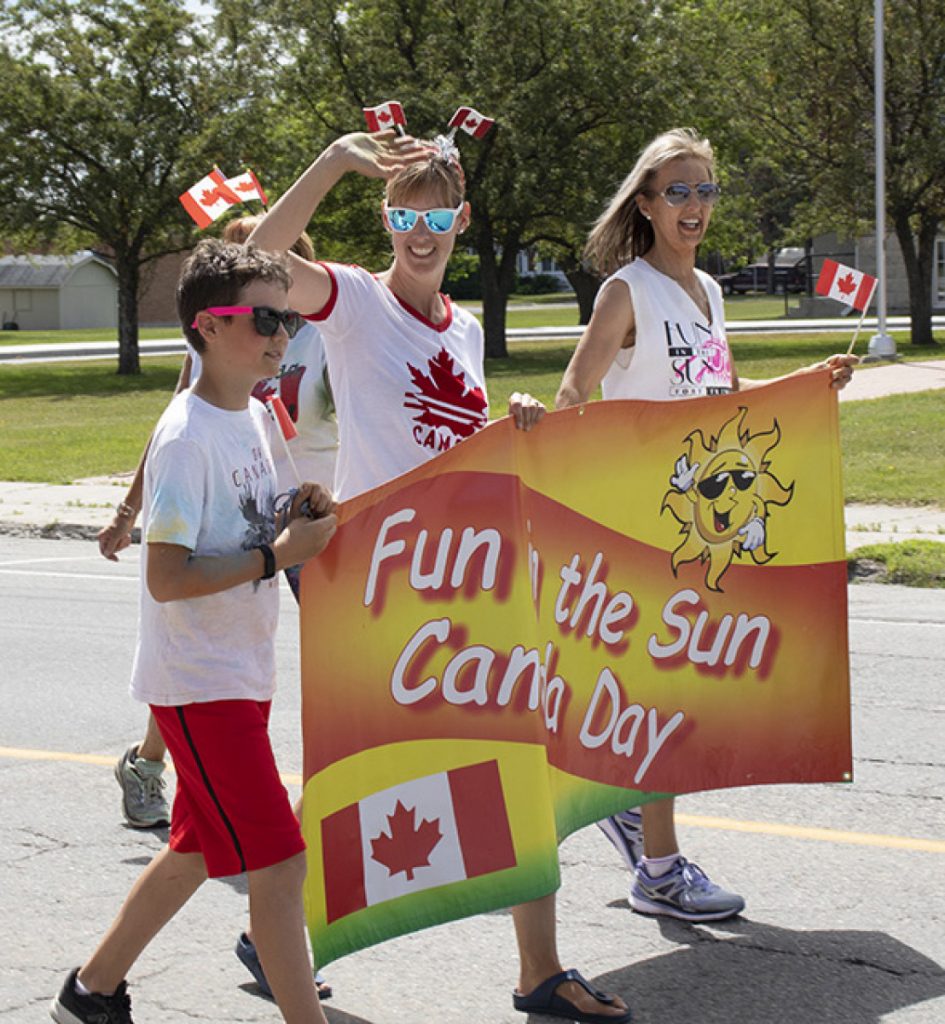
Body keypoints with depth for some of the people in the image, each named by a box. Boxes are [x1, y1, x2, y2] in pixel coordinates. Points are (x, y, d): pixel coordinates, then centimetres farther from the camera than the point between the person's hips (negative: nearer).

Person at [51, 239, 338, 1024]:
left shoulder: (254, 417, 8)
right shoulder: (187, 438, -19)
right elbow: (166, 577, -23)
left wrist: (299, 515, 1)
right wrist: (279, 555, -21)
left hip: (242, 675, 10)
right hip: (200, 685, -9)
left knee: (197, 852, 19)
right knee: (278, 862, -9)